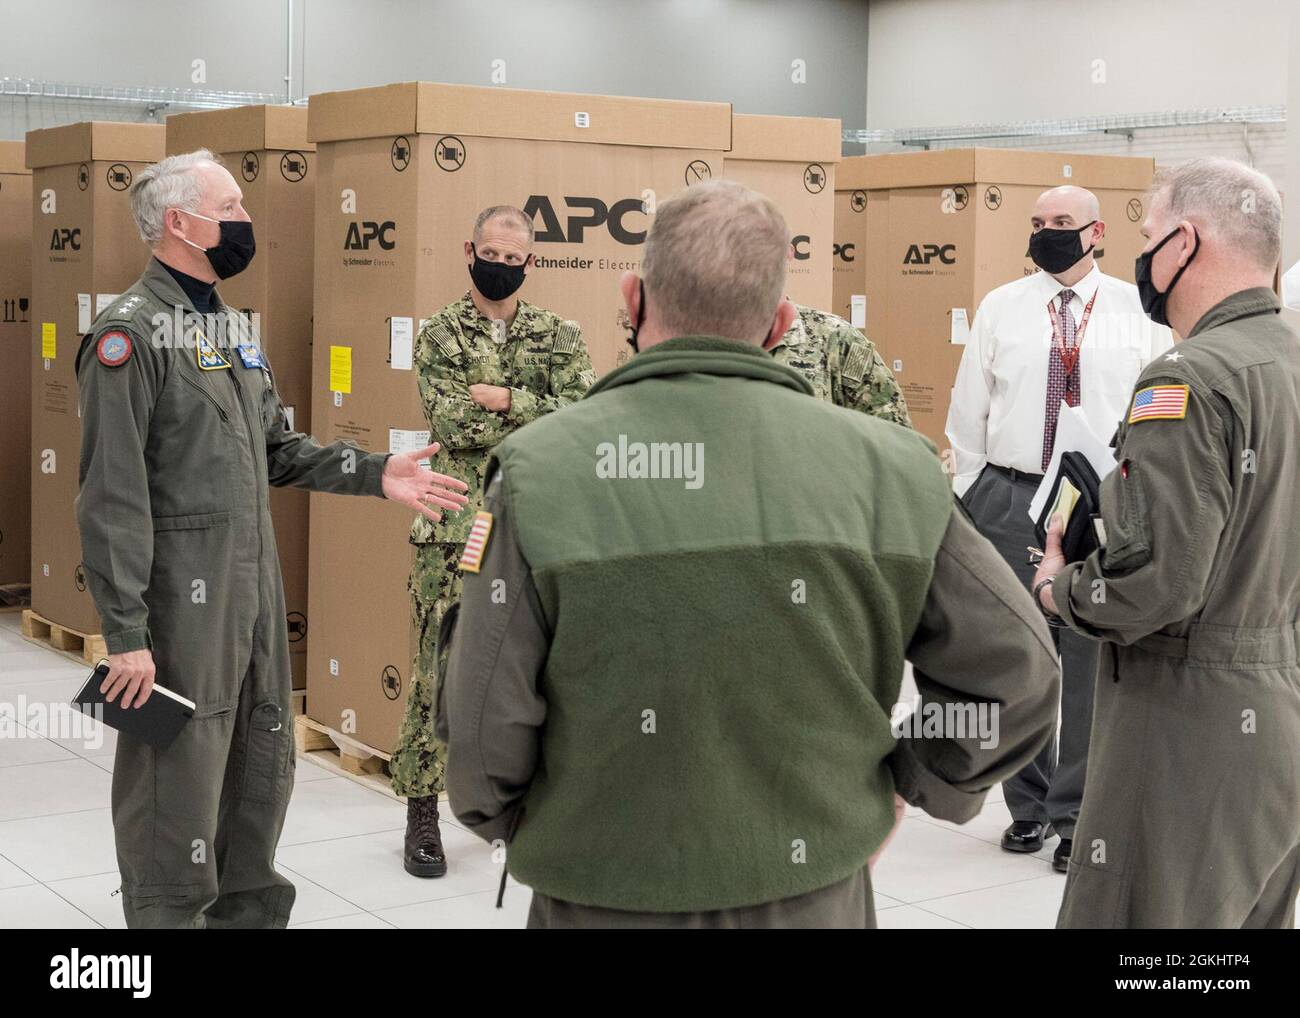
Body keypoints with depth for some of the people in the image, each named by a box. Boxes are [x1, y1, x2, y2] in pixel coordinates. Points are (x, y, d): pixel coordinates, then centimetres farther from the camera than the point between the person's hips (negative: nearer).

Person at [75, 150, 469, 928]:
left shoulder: (235, 328, 14)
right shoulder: (132, 333, -12)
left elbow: (278, 450, 18)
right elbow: (112, 496, -16)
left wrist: (375, 474, 3)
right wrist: (126, 633, -19)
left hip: (257, 584, 8)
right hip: (182, 594, -8)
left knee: (264, 770, 17)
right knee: (179, 779, 0)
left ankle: (248, 908, 33)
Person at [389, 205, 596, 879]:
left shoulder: (559, 335, 8)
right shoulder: (439, 335, 2)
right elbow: (451, 425, -12)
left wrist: (504, 399, -13)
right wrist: (536, 414, -9)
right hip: (456, 530, -2)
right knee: (439, 666, 0)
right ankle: (422, 810, 9)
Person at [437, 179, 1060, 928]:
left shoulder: (540, 474, -15)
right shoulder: (884, 466, -9)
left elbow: (484, 730, -13)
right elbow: (1017, 675, -4)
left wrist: (515, 827, 7)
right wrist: (902, 788, 9)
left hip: (607, 899, -2)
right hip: (817, 895, 2)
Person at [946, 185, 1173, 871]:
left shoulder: (1137, 312, 3)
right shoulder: (1000, 309, 6)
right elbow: (968, 409, 9)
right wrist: (967, 498, 6)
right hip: (1011, 499, 2)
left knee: (1092, 661, 2)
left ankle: (1076, 813, 16)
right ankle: (1028, 803, 24)